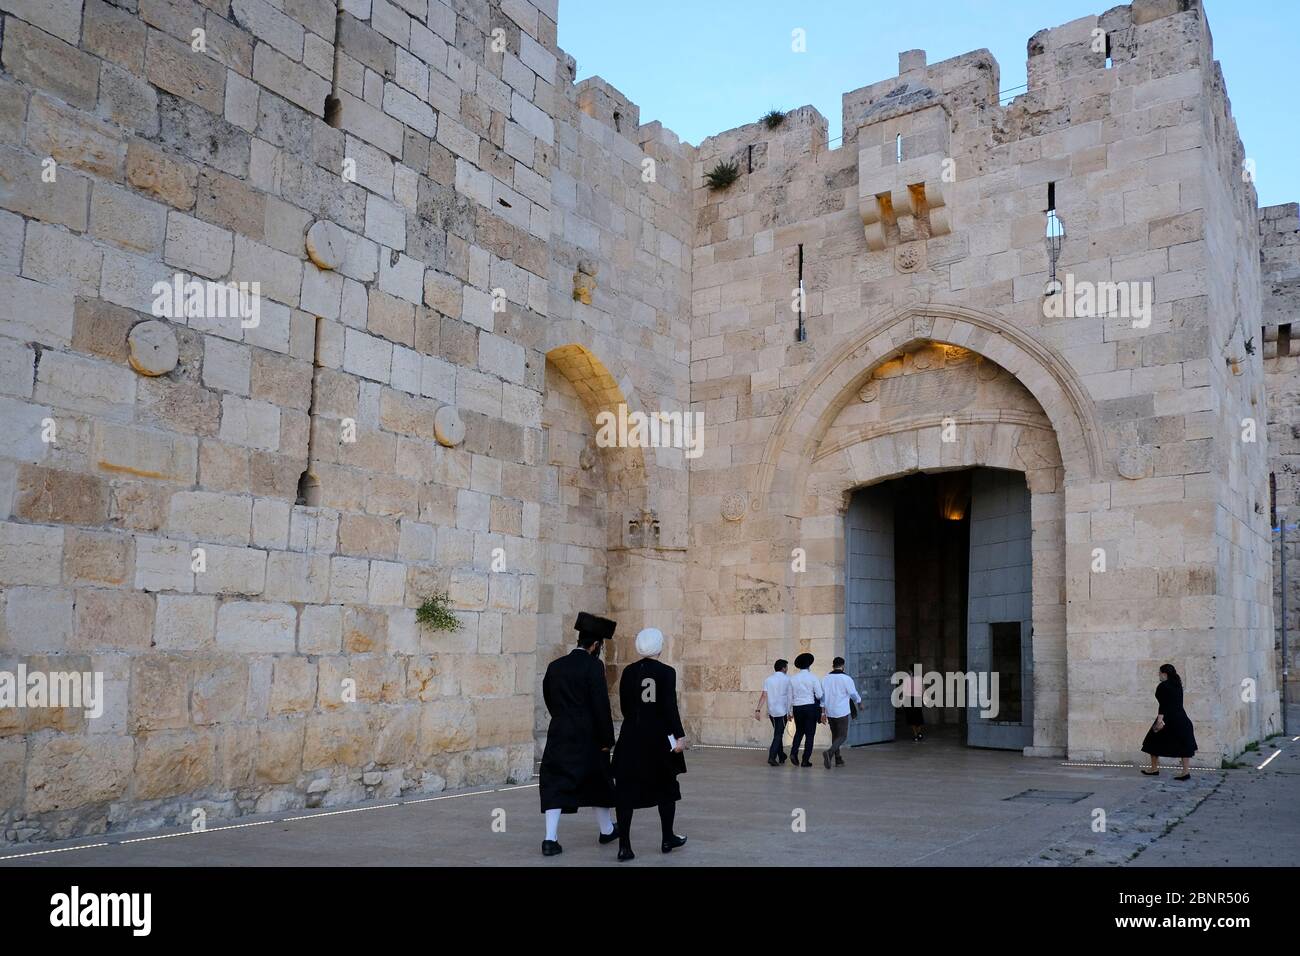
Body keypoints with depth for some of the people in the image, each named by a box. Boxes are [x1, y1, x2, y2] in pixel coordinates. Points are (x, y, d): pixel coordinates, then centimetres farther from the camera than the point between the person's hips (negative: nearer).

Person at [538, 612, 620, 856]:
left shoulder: (554, 666, 5)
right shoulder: (593, 666, -13)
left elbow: (549, 699, 12)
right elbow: (601, 706, -14)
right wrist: (606, 740, -8)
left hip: (558, 735, 4)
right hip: (588, 738, -4)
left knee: (555, 785, 4)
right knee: (598, 783, 15)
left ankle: (550, 838, -5)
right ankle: (607, 830, 31)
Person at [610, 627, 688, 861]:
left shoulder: (628, 671, 3)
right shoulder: (666, 672, -8)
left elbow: (624, 705, 7)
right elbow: (670, 707, -14)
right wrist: (679, 735, -12)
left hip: (631, 737, 2)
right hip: (659, 737, -2)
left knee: (626, 789, 3)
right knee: (666, 787, 16)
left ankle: (624, 846, -5)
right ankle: (668, 839, 25)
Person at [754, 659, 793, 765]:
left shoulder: (768, 679, 5)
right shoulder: (787, 679, -4)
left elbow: (764, 695, -3)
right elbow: (790, 696, -5)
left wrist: (758, 710, -5)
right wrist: (790, 712, 2)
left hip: (771, 711, 4)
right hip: (782, 711, -4)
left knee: (778, 733, 19)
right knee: (778, 735, -3)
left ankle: (781, 757, 29)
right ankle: (772, 757, -16)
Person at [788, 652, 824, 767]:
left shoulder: (793, 679, 4)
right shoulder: (813, 677, -7)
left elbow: (790, 697, 8)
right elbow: (819, 695, -8)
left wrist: (789, 711, 16)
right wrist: (823, 692, 14)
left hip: (797, 708, 3)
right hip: (810, 707, -3)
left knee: (799, 732, 20)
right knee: (810, 734, 6)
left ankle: (794, 753, 0)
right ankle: (805, 760, 4)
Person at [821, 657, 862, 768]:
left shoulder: (826, 678, 3)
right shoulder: (846, 679, -10)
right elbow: (854, 694, -1)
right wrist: (859, 701, 22)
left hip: (830, 712, 5)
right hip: (842, 712, -5)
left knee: (835, 735, 17)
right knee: (842, 736, 0)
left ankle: (838, 759, 17)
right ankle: (829, 752, -23)